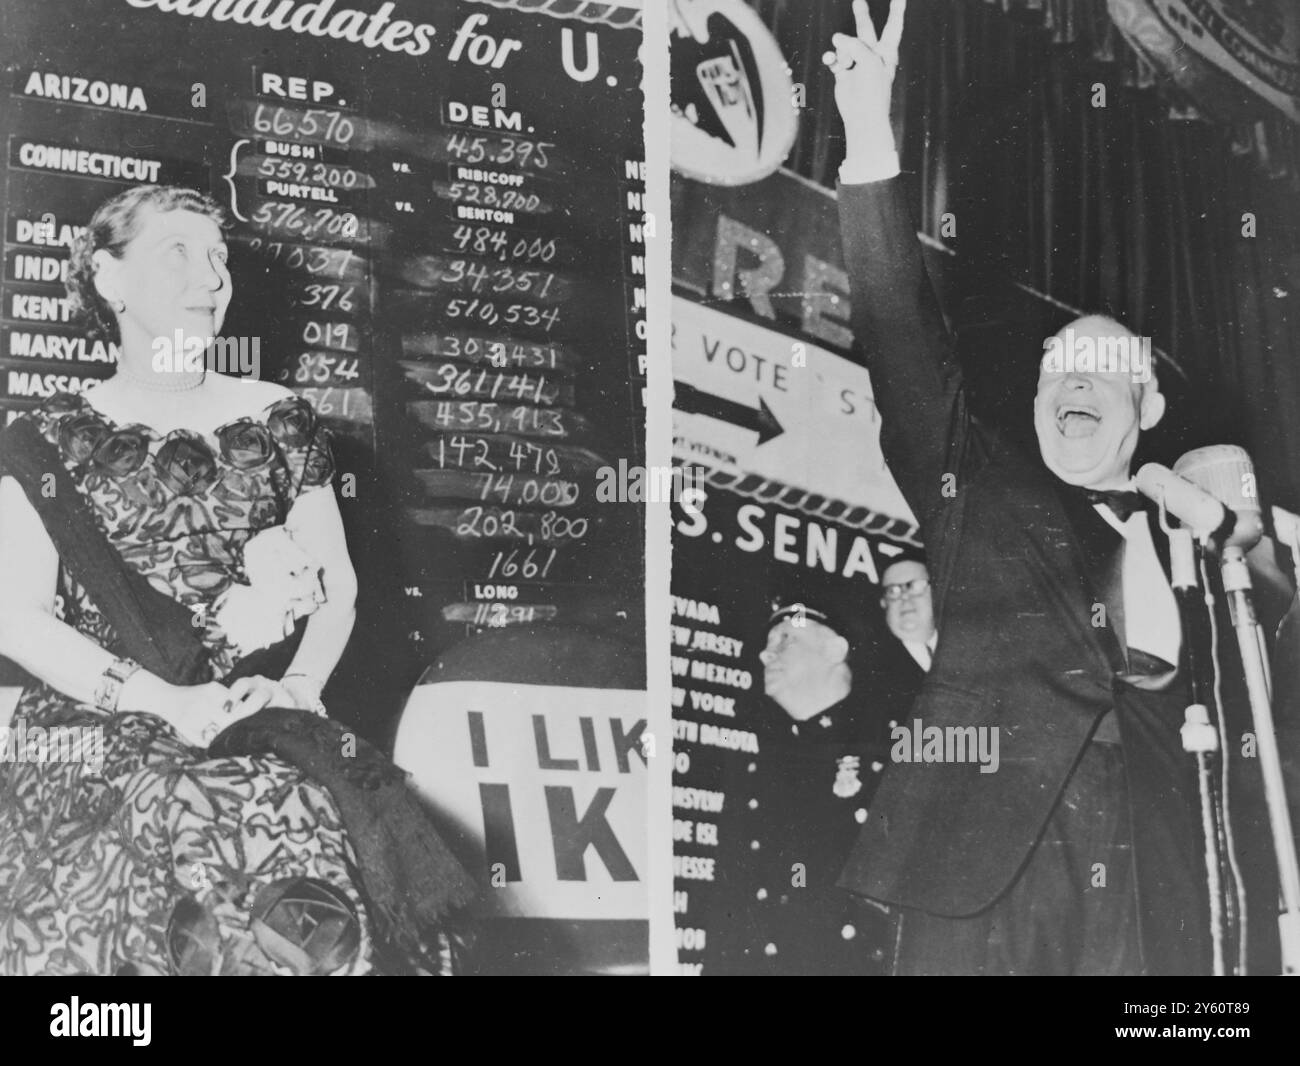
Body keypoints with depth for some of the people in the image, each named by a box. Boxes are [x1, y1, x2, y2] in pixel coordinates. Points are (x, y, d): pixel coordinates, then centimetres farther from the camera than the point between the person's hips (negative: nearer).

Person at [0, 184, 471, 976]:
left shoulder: (277, 418, 16)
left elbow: (337, 581, 13)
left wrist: (301, 685, -6)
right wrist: (167, 703, -11)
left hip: (265, 732, 1)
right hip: (97, 740, -1)